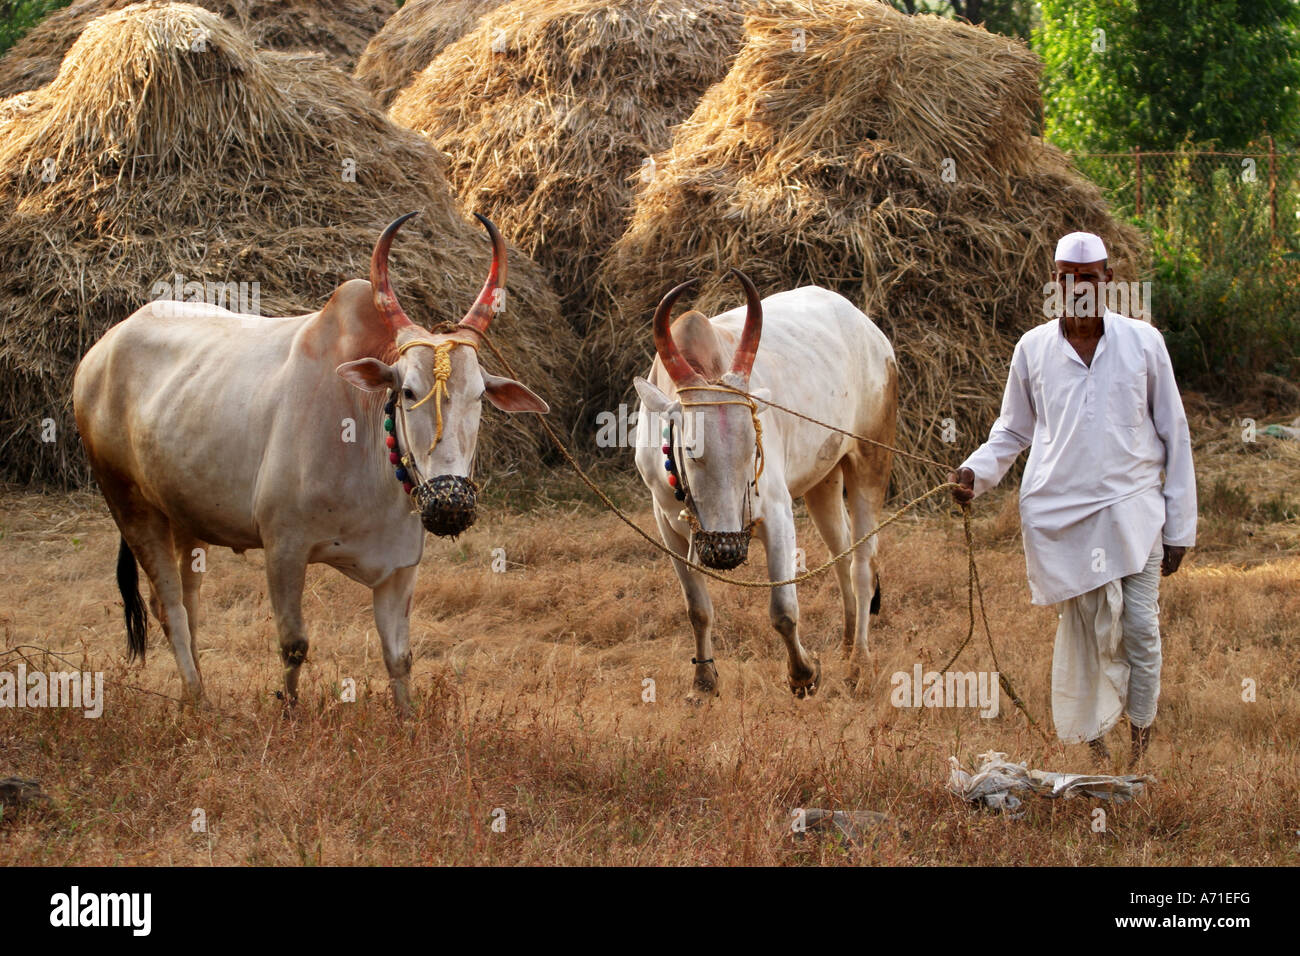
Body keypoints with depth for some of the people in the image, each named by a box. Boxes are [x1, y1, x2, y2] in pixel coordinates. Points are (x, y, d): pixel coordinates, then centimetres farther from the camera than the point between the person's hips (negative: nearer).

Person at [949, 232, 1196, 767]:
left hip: (1131, 508, -1)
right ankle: (1087, 738, 16)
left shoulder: (1143, 342, 2)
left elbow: (1174, 435, 7)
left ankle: (1141, 738, 8)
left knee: (1140, 628, -7)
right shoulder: (1033, 349, 5)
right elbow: (1013, 430, 18)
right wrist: (976, 472, -2)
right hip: (1059, 513, 1)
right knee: (1084, 628, 2)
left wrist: (1180, 526, 5)